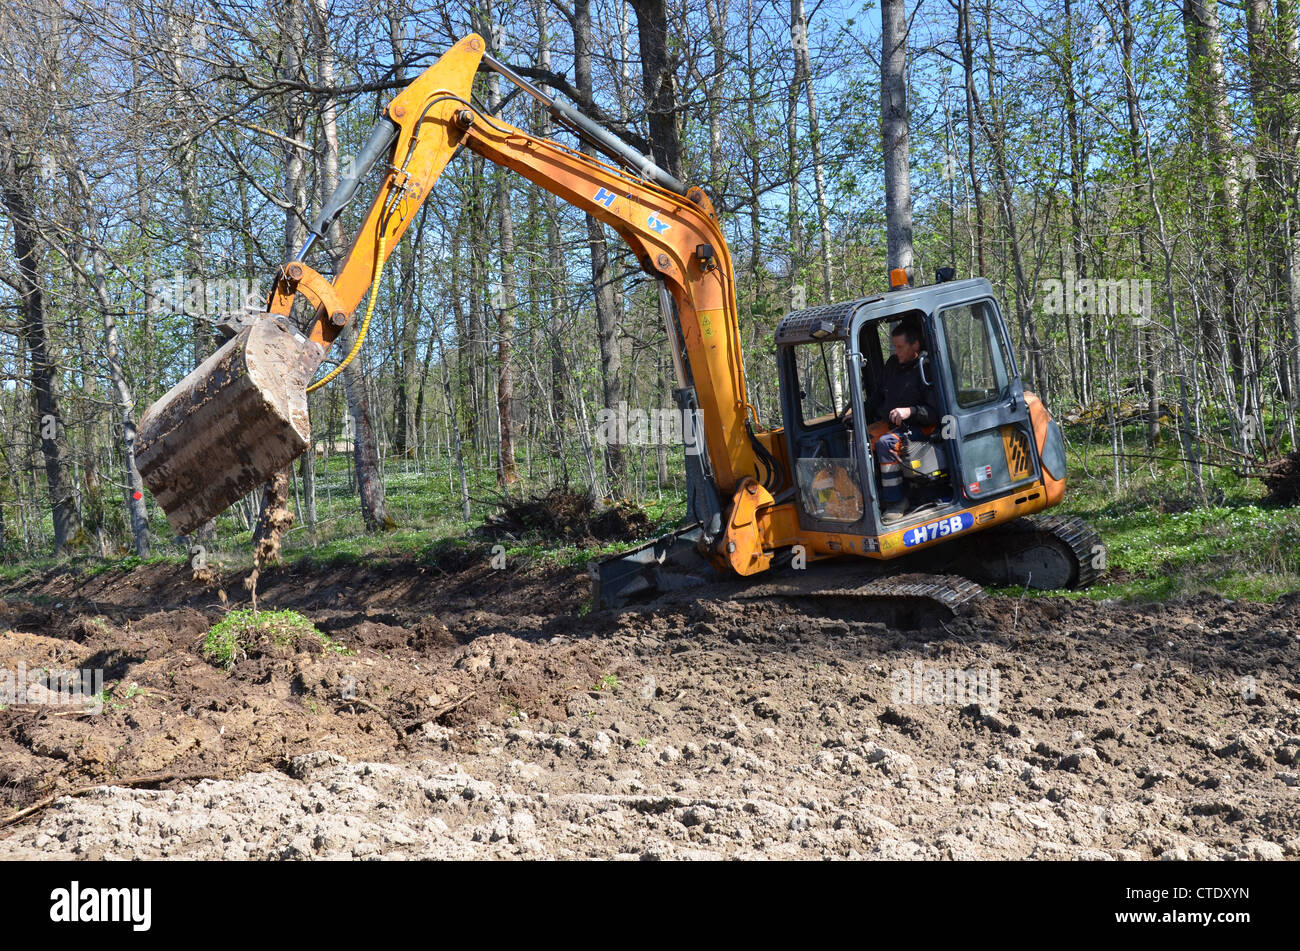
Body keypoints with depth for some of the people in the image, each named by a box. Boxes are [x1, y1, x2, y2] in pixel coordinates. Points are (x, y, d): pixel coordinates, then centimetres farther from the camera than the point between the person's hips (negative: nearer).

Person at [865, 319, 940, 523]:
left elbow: (936, 412, -16)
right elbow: (879, 395, 27)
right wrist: (864, 412, 16)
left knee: (885, 443, -37)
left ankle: (896, 501, -28)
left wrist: (910, 411, -29)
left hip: (914, 428, -8)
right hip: (886, 425, 8)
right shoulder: (892, 364, 13)